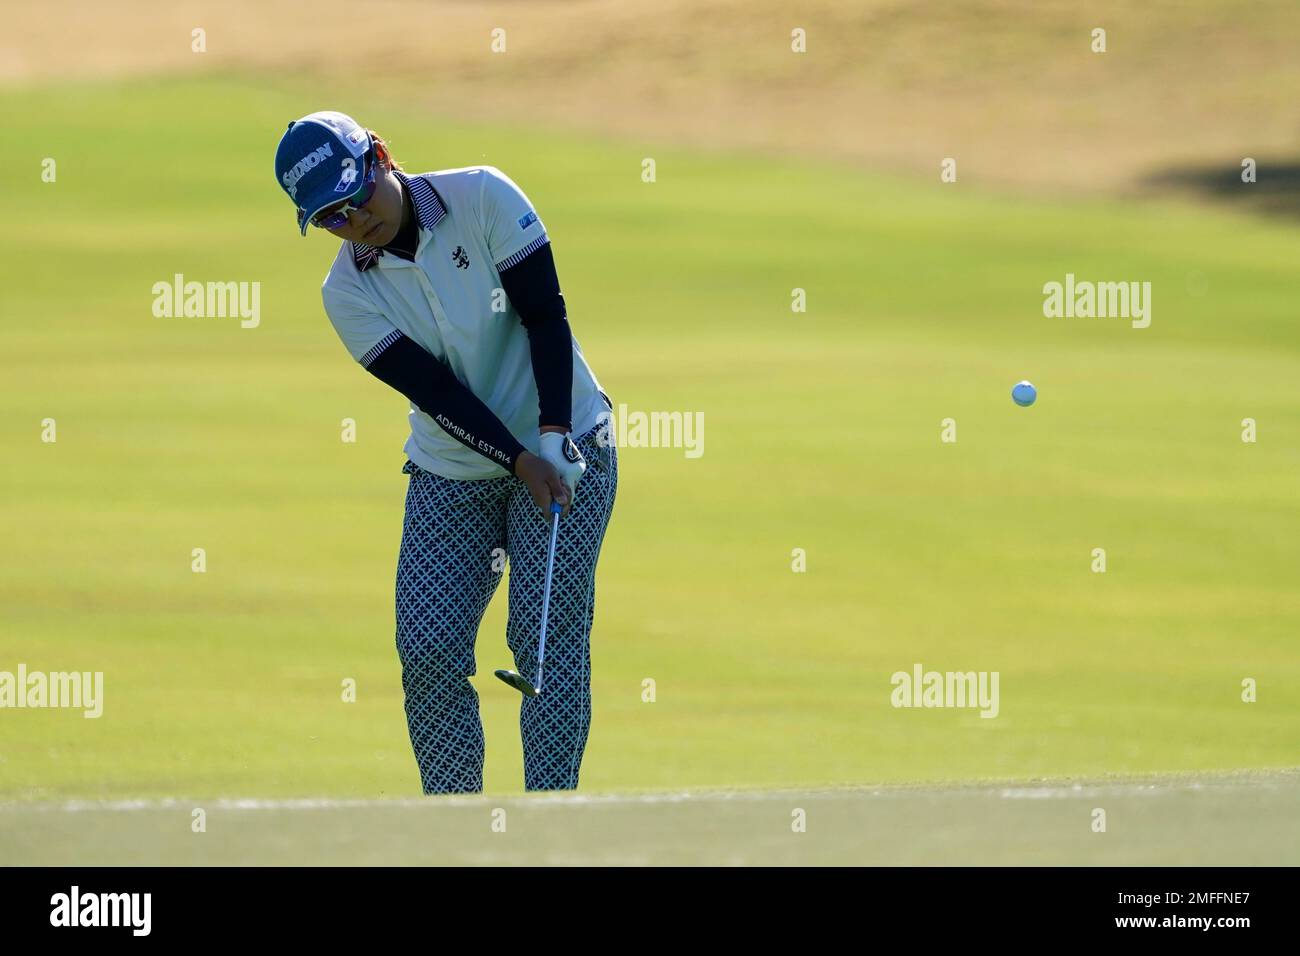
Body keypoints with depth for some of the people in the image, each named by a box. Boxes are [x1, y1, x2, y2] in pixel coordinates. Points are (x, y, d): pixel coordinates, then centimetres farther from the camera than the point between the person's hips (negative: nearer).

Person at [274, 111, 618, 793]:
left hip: (562, 449, -3)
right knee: (426, 651, -8)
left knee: (547, 636, -12)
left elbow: (545, 317, -12)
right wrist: (520, 461, -25)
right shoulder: (348, 293, -7)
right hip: (450, 474, 3)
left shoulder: (482, 198, -12)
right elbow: (435, 391, -14)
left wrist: (553, 438, -21)